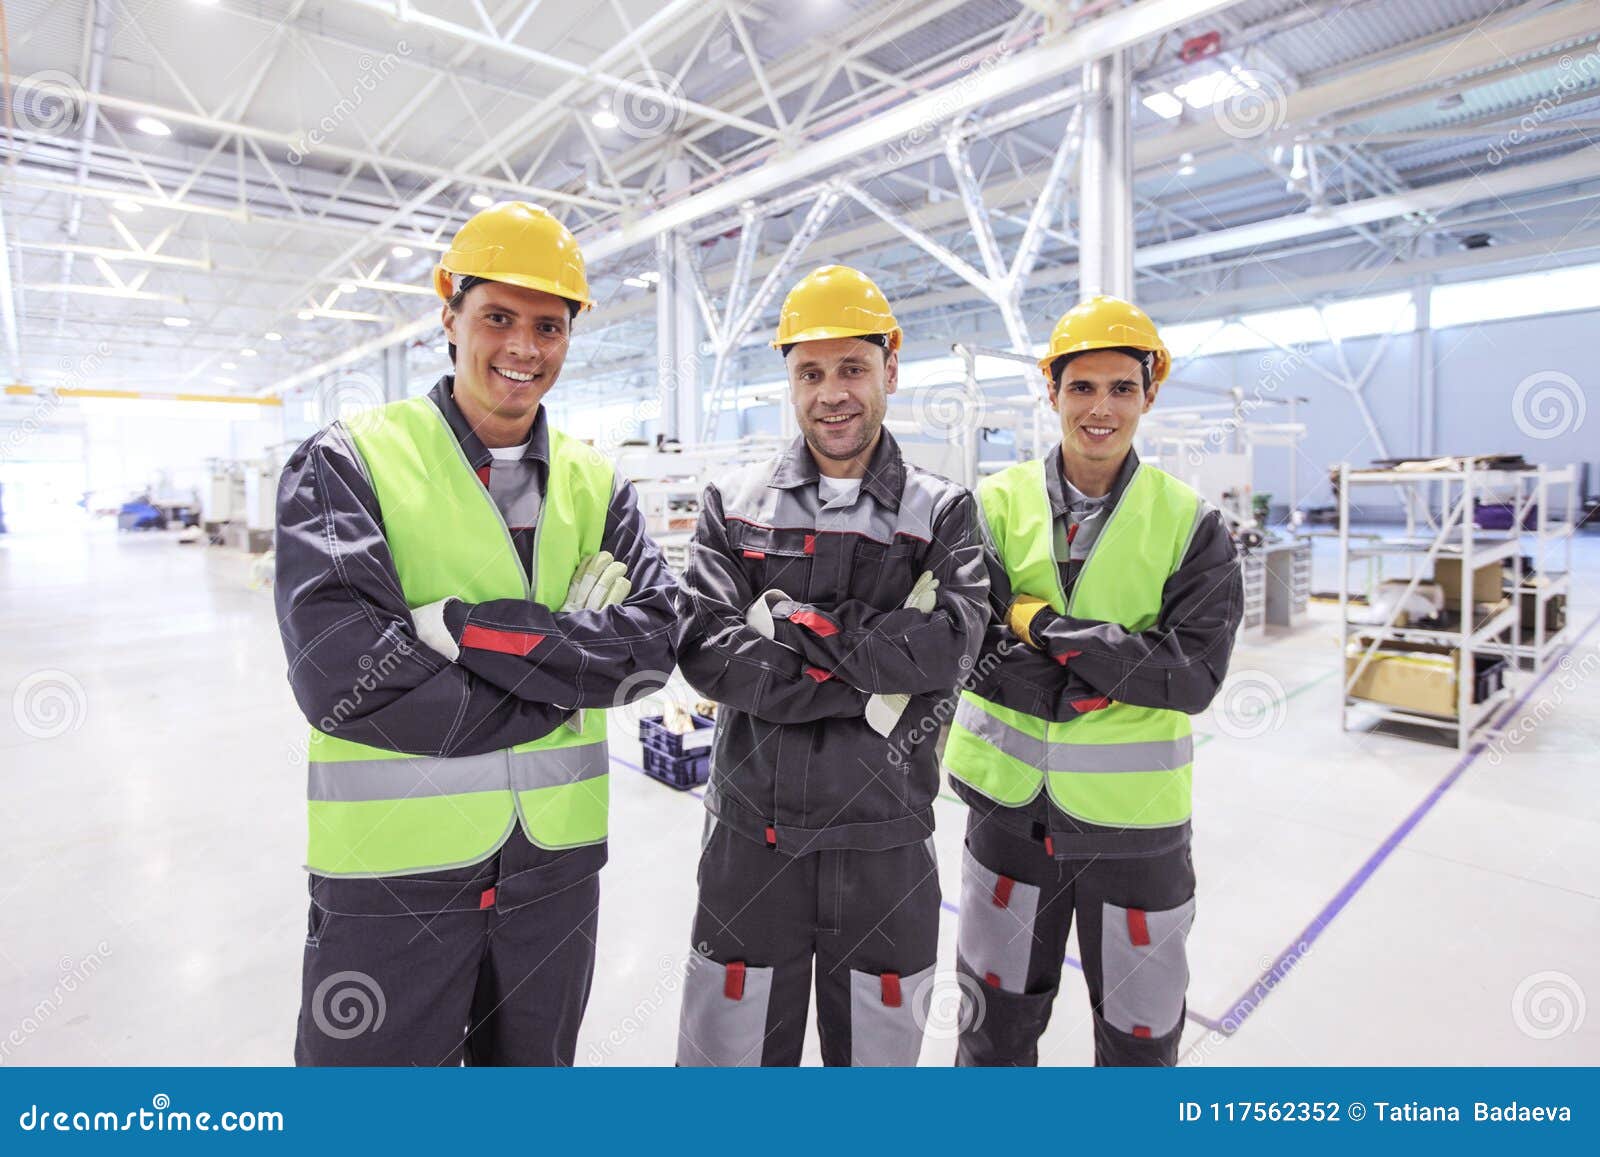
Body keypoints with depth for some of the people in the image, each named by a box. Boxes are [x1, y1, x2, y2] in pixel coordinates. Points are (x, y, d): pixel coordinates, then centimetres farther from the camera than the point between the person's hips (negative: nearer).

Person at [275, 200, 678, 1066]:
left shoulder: (596, 486, 2)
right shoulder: (347, 463, -9)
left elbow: (650, 644, -10)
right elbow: (340, 678, -21)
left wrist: (474, 631, -21)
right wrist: (564, 673, -17)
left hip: (556, 861, 4)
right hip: (394, 866, -3)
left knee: (533, 1060, 25)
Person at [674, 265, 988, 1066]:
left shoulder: (942, 511, 0)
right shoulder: (735, 502, 1)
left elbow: (947, 643, -16)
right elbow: (704, 649, -12)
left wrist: (797, 624, -16)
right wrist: (871, 684, -16)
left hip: (885, 841, 1)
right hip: (751, 831, 0)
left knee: (877, 1048, 19)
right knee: (730, 1050, 14)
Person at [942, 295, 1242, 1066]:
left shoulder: (1190, 524, -6)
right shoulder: (998, 505, -5)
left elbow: (1195, 678, -15)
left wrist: (1046, 626, -22)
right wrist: (1090, 681, -23)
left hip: (1133, 817, 0)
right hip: (1012, 804, 1)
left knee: (1140, 1033, 20)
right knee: (996, 1021, 21)